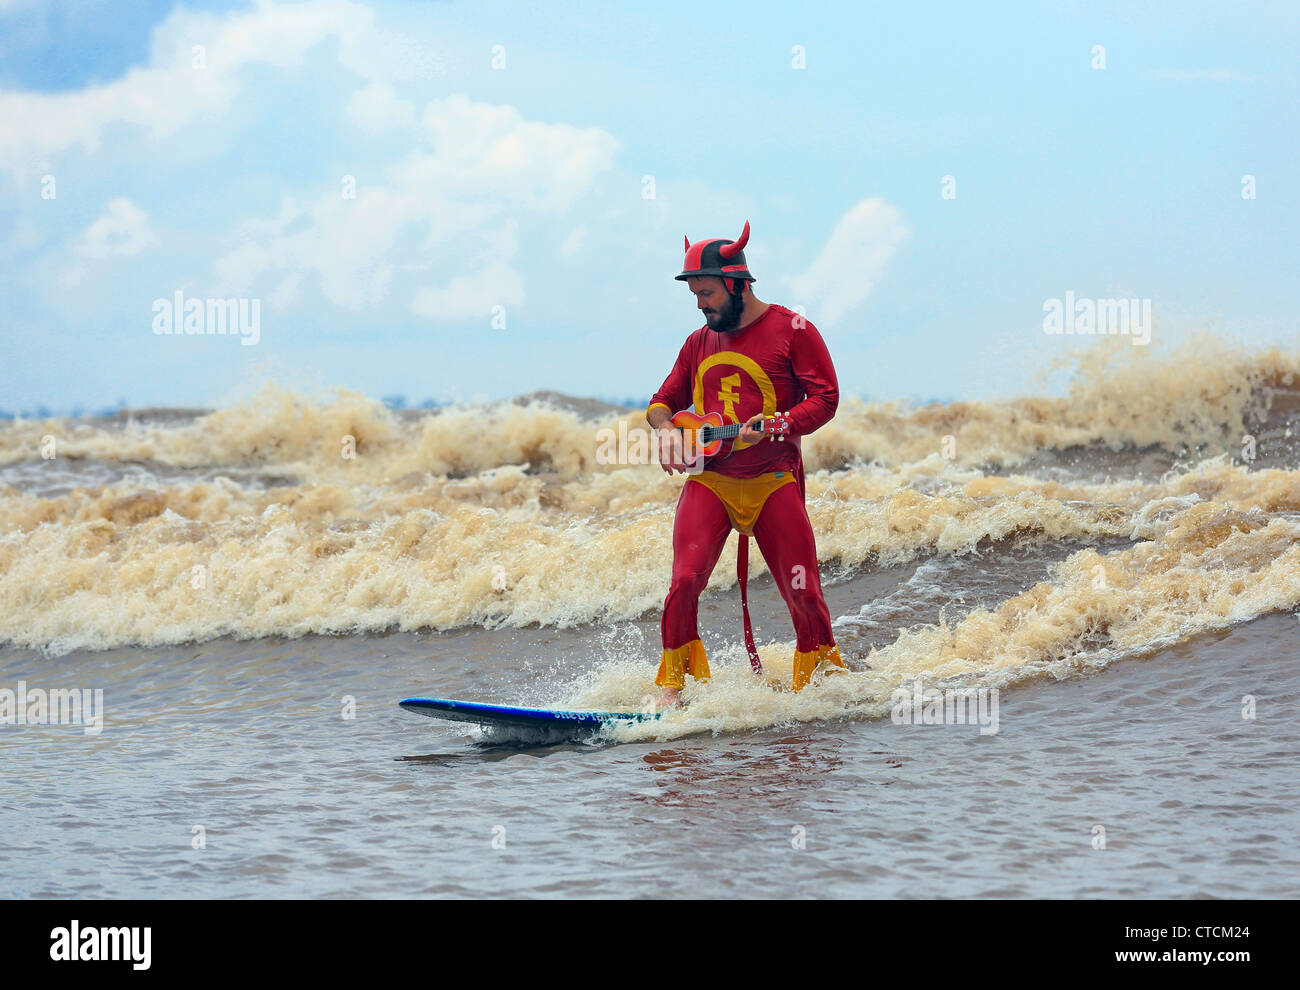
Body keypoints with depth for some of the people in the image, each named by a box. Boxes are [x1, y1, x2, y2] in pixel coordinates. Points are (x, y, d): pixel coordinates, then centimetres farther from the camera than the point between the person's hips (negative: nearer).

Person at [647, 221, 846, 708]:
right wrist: (665, 426, -5)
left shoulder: (792, 330, -2)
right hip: (708, 481, 3)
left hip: (774, 483, -3)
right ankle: (669, 693, -8)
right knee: (685, 581, -15)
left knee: (803, 595, -4)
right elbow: (664, 401, 20)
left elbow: (824, 397, -6)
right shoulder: (700, 343, 13)